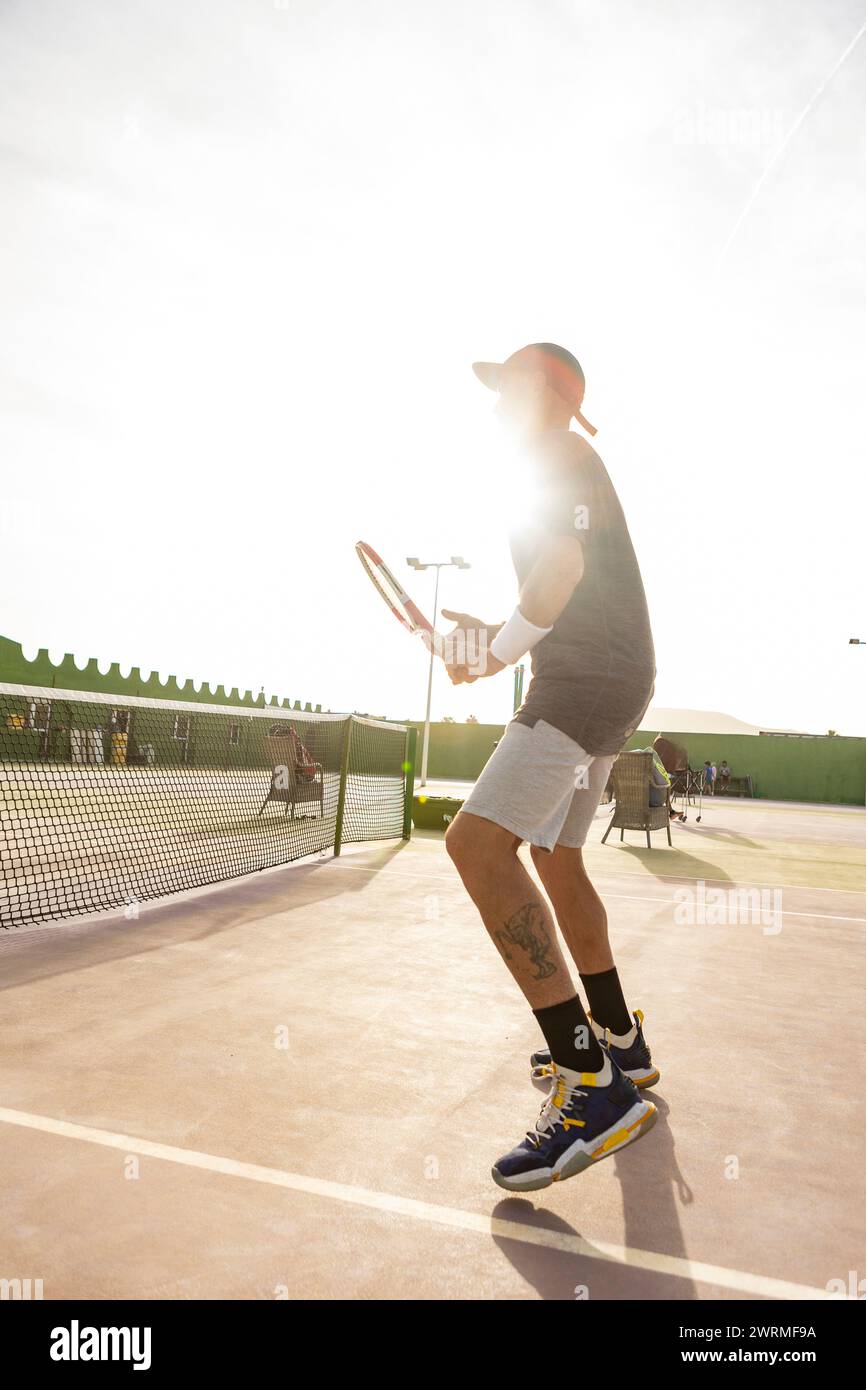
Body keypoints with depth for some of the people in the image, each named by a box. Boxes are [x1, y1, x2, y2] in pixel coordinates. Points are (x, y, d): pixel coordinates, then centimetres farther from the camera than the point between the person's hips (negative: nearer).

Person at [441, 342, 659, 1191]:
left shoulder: (565, 461, -4)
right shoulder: (564, 476, 27)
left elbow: (563, 566, -22)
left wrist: (498, 654, -13)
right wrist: (498, 632, 18)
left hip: (588, 680, -11)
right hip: (601, 684, 11)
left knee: (478, 840, -25)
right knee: (555, 860, 18)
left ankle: (593, 1085, -25)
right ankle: (620, 1044, 31)